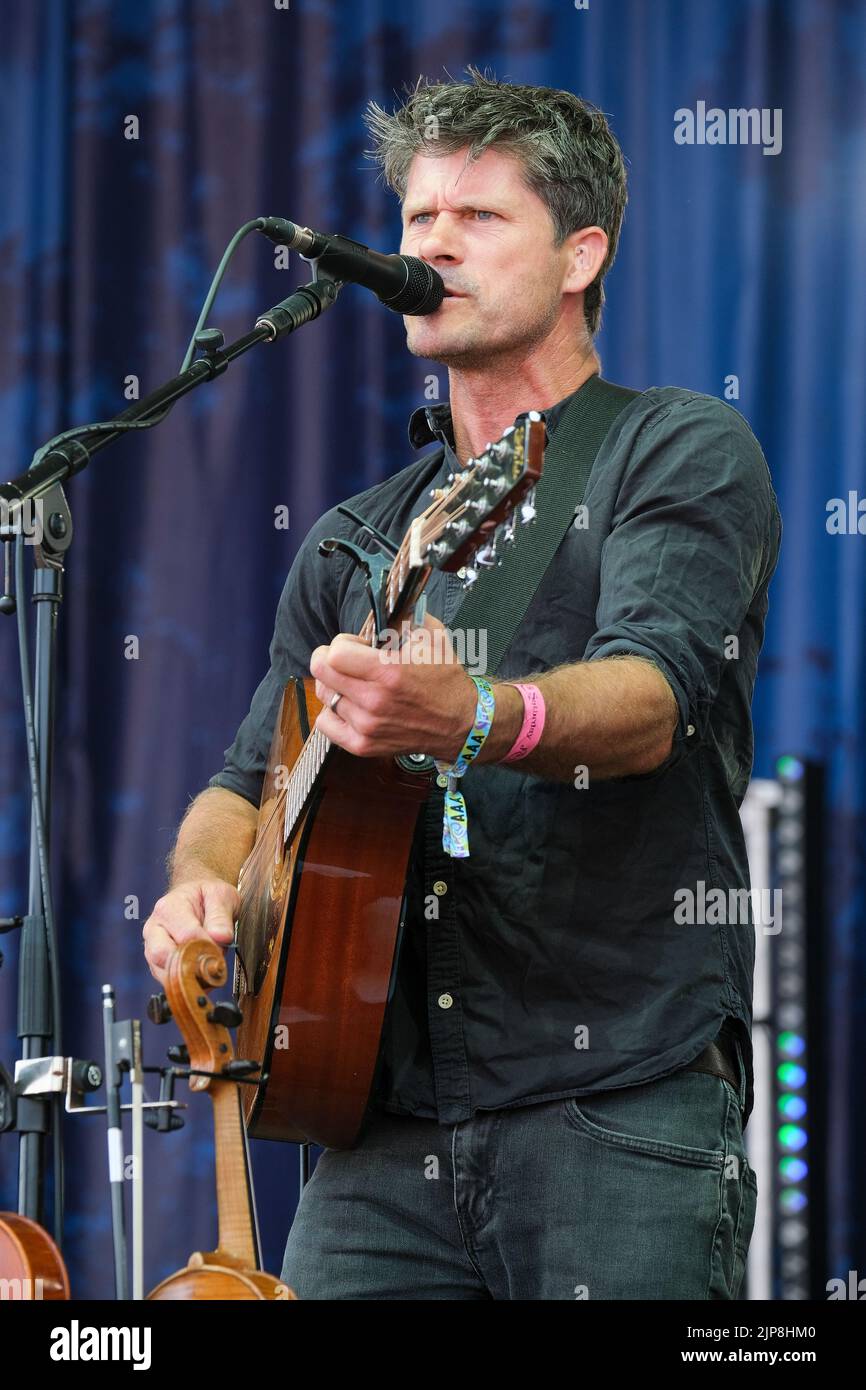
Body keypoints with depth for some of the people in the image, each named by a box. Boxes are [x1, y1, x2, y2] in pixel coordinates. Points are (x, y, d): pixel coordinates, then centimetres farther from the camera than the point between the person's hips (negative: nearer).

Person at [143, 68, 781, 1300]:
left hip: (619, 1110, -4)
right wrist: (203, 881, 0)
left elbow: (654, 699, -15)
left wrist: (469, 719, -36)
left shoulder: (681, 451, 3)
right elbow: (249, 783, 24)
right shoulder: (355, 540, 22)